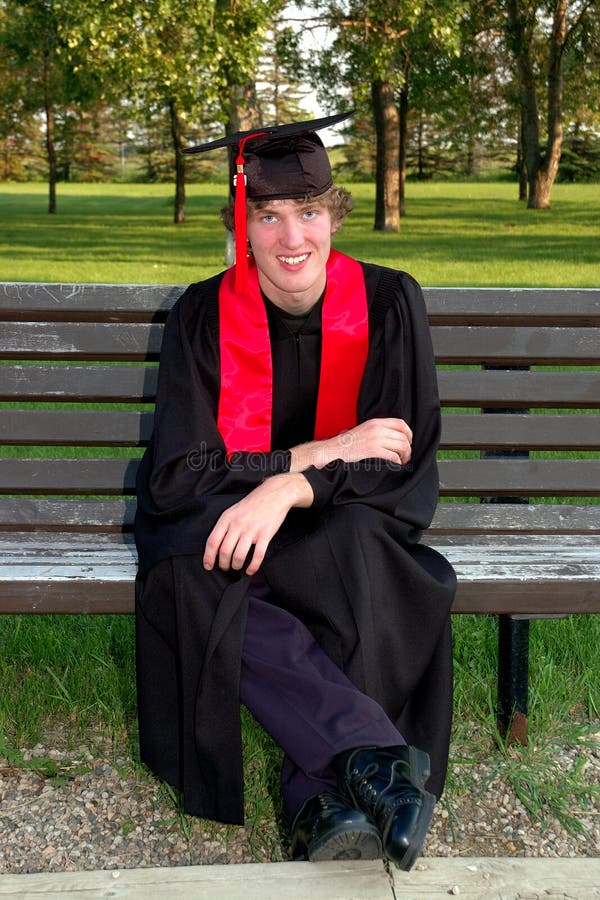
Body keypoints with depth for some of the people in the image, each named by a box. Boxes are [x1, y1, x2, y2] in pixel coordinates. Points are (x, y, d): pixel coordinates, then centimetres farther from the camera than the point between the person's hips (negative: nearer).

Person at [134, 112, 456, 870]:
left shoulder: (388, 304, -8)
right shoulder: (204, 317, -8)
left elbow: (405, 462, -10)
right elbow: (176, 474, -10)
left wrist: (291, 488, -28)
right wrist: (322, 453, -19)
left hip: (342, 525, 0)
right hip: (220, 519, 1)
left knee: (363, 550, -35)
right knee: (192, 576, -34)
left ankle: (327, 803, -32)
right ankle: (372, 758, -39)